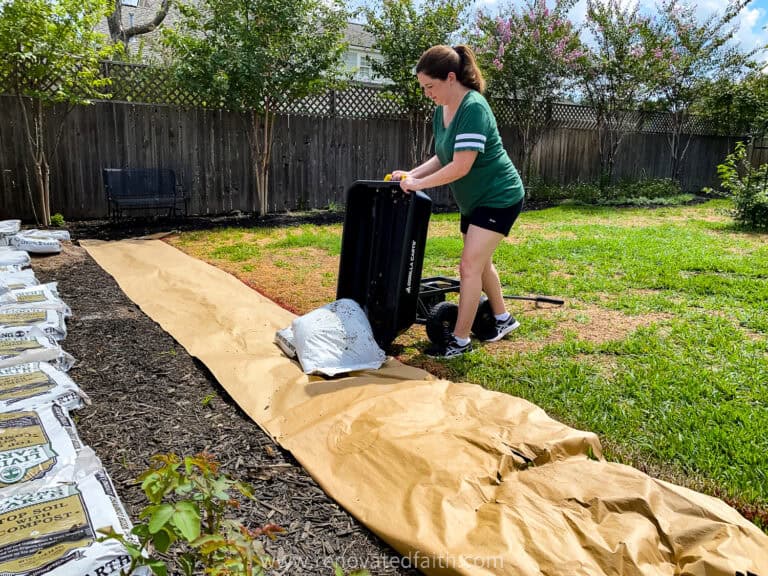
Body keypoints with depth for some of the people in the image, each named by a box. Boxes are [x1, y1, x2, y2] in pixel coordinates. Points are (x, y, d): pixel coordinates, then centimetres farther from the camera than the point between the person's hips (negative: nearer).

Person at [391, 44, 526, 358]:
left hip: (499, 198, -9)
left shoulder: (473, 108, -25)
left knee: (470, 266, -10)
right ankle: (503, 318, 38)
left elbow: (460, 166, -29)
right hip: (474, 200, 10)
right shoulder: (441, 110, 2)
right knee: (480, 262, 19)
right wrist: (412, 174, -4)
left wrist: (419, 184, -21)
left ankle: (460, 340, 0)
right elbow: (443, 157, 10)